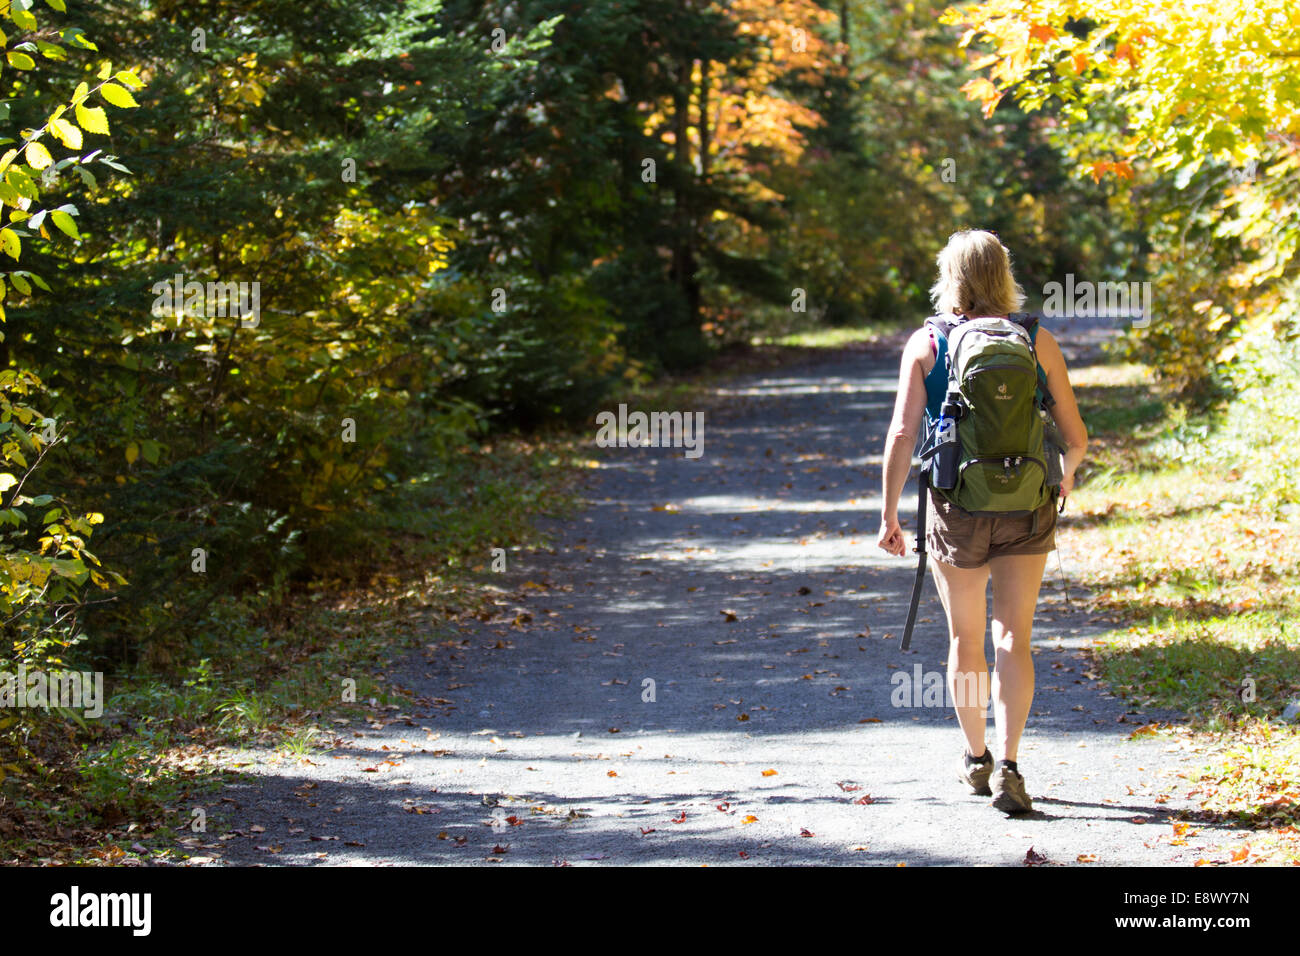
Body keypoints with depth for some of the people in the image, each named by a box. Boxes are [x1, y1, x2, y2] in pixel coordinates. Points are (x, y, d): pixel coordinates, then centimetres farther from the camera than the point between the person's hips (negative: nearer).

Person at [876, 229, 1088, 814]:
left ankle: (976, 760, 29)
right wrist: (1066, 475, 23)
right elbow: (1075, 437, 1)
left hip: (956, 509, 0)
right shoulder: (1037, 342, -1)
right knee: (1013, 640, 4)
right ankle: (1008, 769, -9)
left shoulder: (925, 345, -3)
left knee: (965, 639, 16)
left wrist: (889, 514, -2)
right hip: (1027, 508, 0)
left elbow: (902, 434, -9)